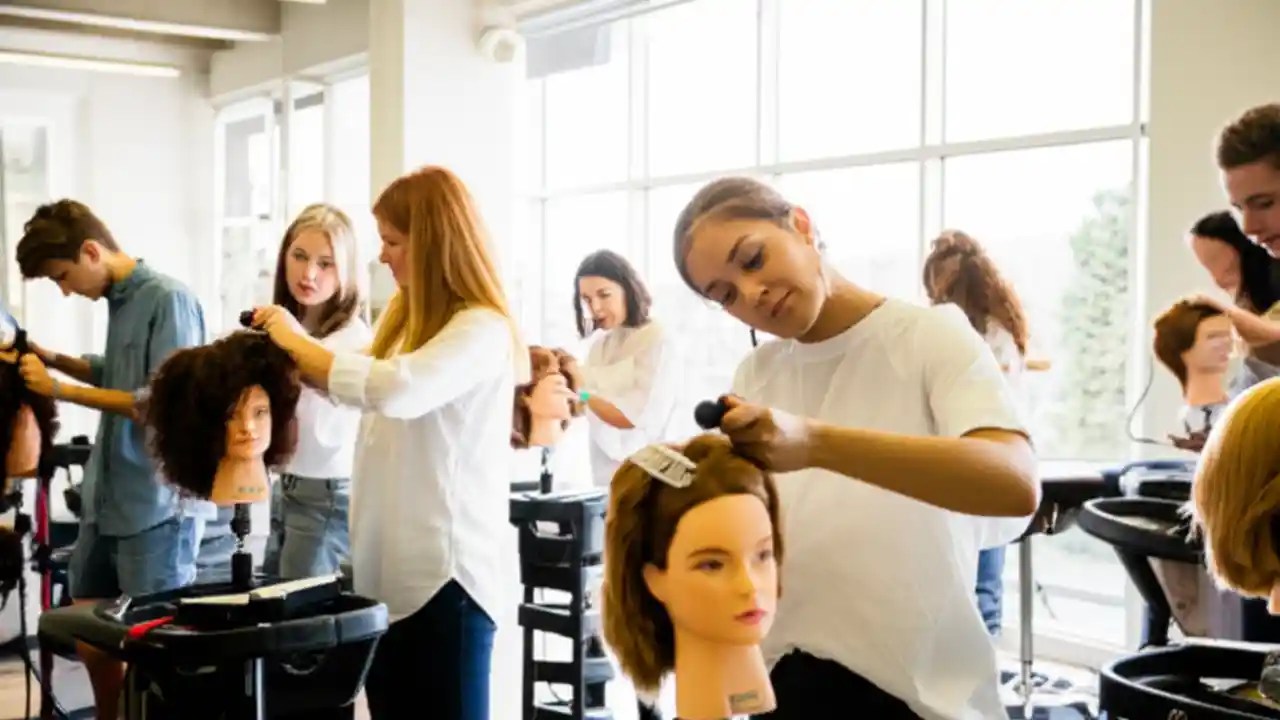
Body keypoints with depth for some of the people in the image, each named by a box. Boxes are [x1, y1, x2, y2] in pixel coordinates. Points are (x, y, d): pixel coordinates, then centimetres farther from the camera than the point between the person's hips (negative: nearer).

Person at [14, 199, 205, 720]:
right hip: (106, 500, 9)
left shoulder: (168, 299, -15)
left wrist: (60, 389, -16)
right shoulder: (118, 300, 10)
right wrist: (56, 360, 9)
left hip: (155, 504, -8)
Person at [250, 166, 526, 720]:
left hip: (443, 574, -9)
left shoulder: (482, 330, -17)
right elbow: (363, 385, 20)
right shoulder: (406, 318, 12)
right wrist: (291, 342, 7)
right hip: (387, 570, 9)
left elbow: (397, 389, -32)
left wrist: (298, 342, -18)